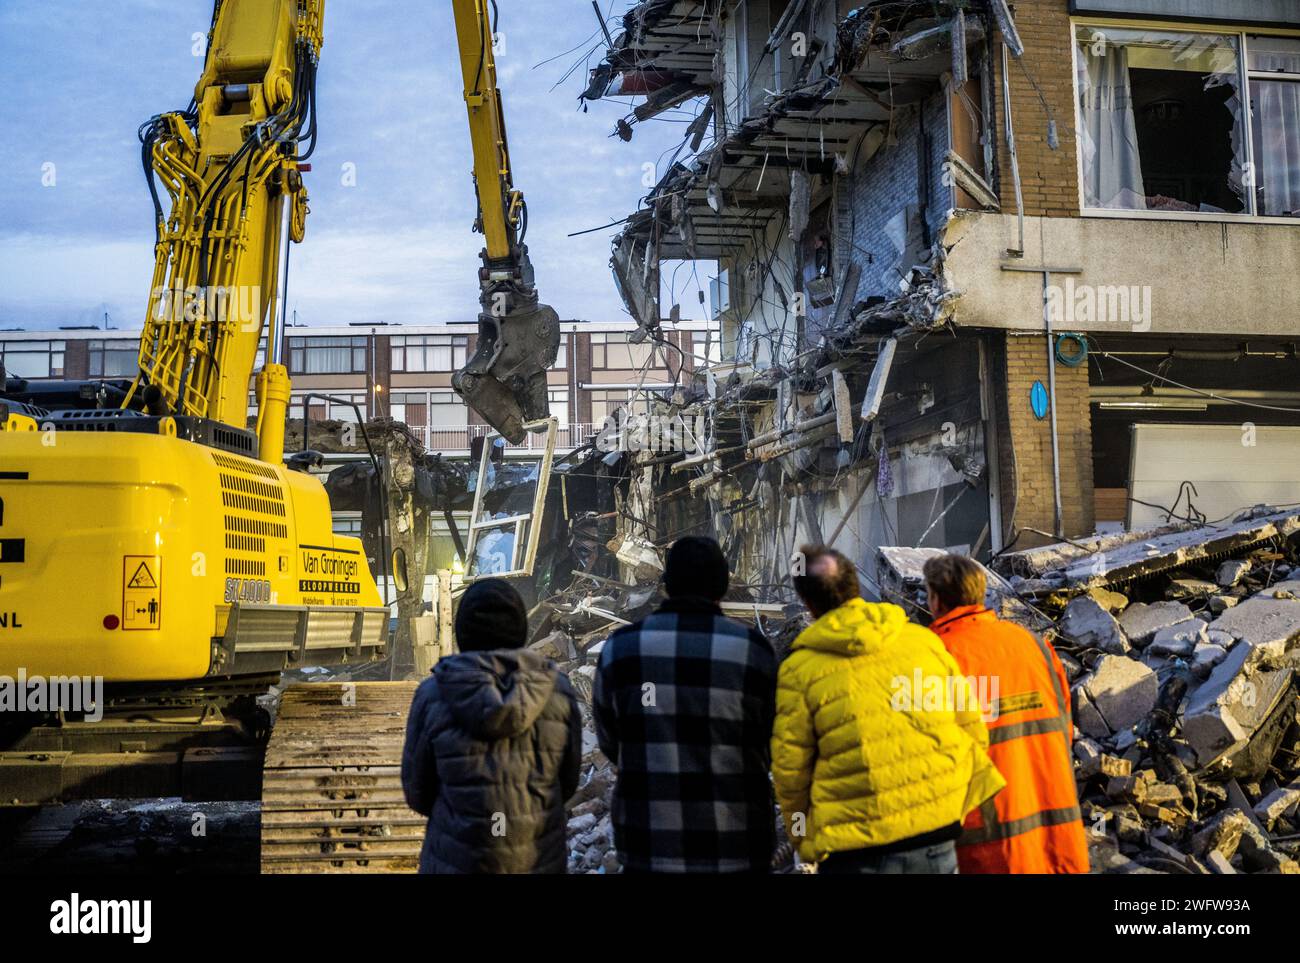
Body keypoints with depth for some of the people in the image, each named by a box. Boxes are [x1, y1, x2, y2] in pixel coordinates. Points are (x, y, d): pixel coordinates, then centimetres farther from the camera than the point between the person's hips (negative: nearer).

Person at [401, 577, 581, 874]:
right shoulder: (556, 689, -6)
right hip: (537, 862, 2)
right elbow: (565, 781, 4)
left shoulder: (434, 695, -11)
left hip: (460, 863, -2)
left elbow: (418, 790, -1)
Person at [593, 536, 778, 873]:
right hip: (737, 846, -1)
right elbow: (771, 747, 3)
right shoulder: (753, 649, -8)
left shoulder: (620, 647, -4)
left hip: (650, 845, 1)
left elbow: (610, 743, 6)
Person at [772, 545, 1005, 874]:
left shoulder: (801, 668, -8)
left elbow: (790, 770, -4)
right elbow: (971, 727, 9)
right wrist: (957, 808, 21)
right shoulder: (923, 639, 2)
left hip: (856, 853, -3)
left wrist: (805, 839, 12)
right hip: (936, 838, 3)